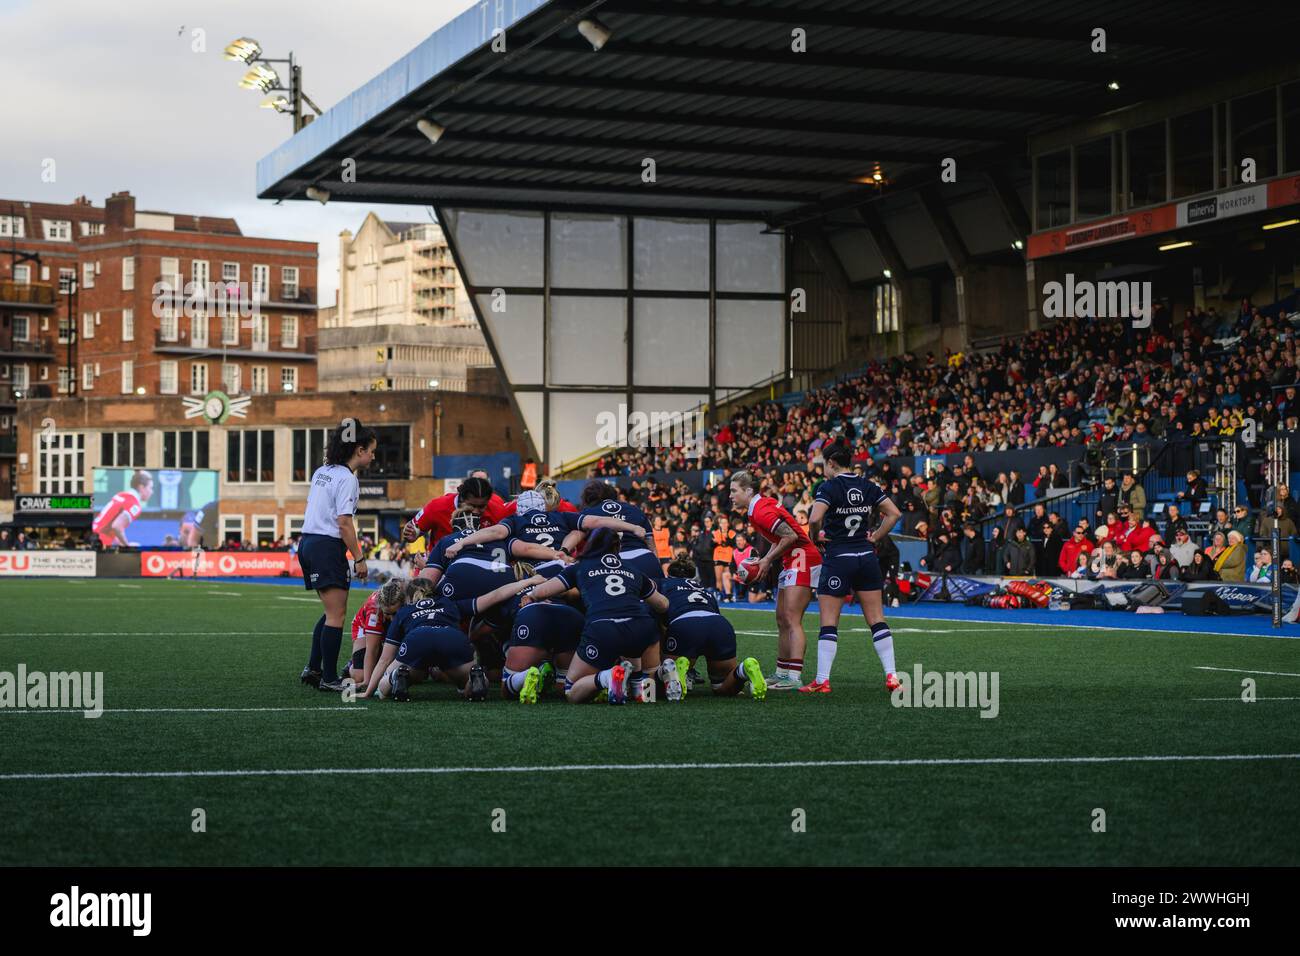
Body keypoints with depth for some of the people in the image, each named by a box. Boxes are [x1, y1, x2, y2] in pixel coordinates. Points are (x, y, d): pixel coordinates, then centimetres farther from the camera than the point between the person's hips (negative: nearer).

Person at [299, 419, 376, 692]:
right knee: (336, 614, -5)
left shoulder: (321, 472, 14)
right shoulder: (347, 478, -12)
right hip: (328, 547, -9)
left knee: (331, 611, 17)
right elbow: (344, 523, -17)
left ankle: (313, 669, 15)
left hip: (308, 544, 9)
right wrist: (359, 558, -12)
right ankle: (329, 678, -4)